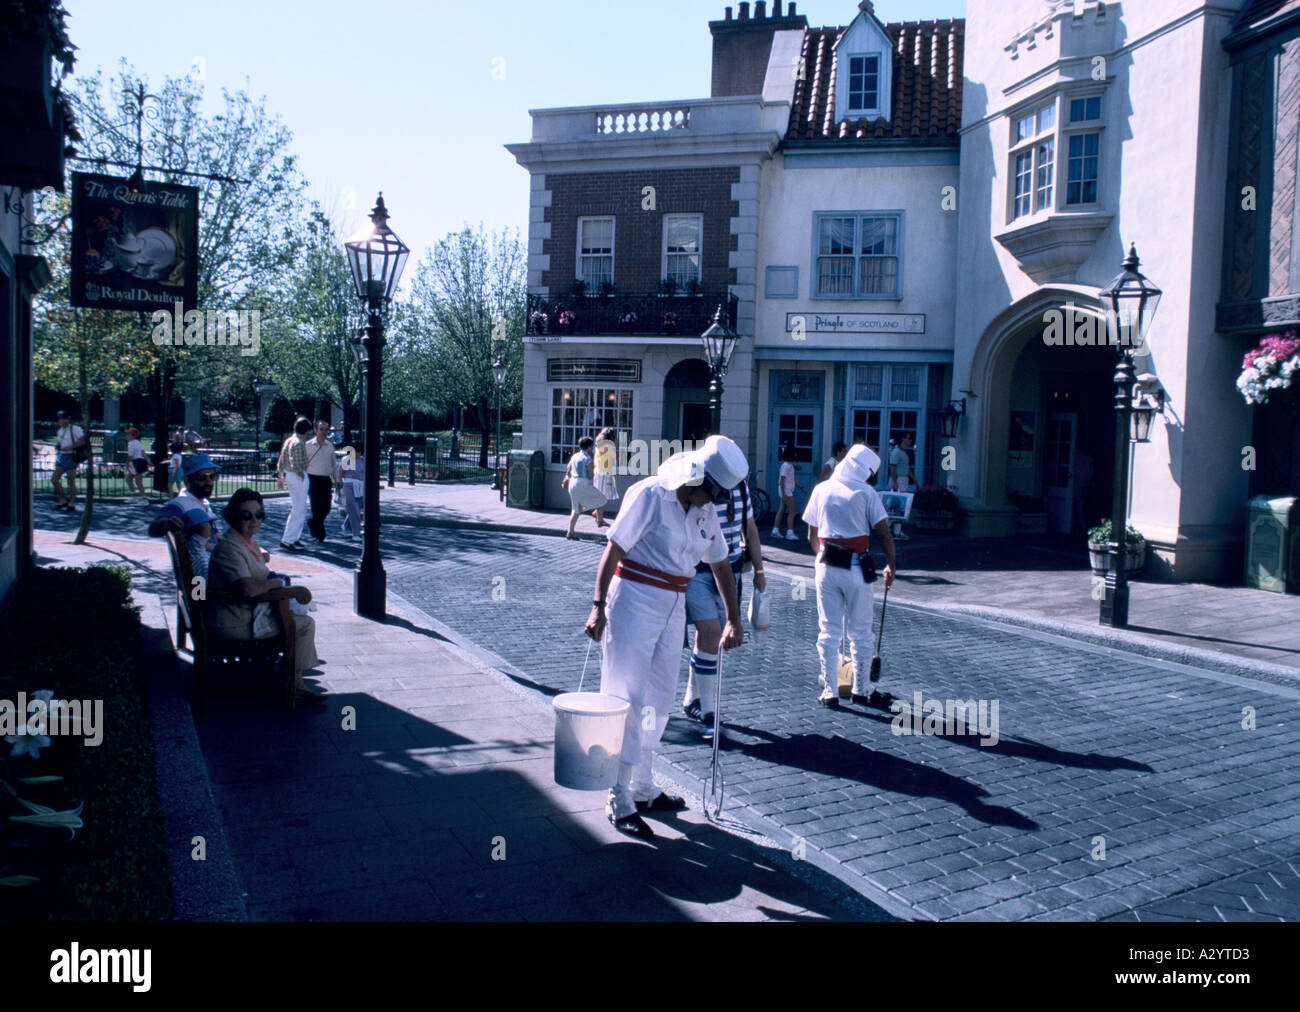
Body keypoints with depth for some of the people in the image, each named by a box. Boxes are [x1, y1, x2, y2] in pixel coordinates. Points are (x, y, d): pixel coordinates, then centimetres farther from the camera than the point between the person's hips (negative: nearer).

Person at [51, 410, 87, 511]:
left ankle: (72, 504, 4)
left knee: (71, 481, -4)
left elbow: (83, 440, -16)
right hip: (61, 457, 8)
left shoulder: (75, 429, -7)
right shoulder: (60, 431, 17)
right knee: (55, 479, 2)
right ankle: (62, 501, 14)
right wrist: (58, 446, 10)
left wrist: (70, 447, -21)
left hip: (71, 457, -8)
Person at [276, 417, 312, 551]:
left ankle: (295, 537, 24)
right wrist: (302, 475, -10)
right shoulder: (299, 443, -17)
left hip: (288, 475, 10)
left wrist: (281, 476, 24)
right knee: (299, 511, -7)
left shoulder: (288, 440, 12)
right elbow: (296, 465, -22)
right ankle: (287, 540, -7)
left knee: (297, 509, 19)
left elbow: (281, 462, 18)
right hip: (297, 477, -10)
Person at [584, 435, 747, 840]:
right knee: (628, 700, -4)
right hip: (634, 600, -7)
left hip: (673, 608, 7)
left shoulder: (705, 512, 8)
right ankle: (619, 803, 5)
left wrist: (733, 619, 17)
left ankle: (642, 790, 27)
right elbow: (614, 549, -14)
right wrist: (598, 606, -18)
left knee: (659, 700, 12)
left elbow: (720, 564, 17)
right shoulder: (649, 494, -13)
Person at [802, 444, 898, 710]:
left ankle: (830, 693, 10)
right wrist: (890, 565, 6)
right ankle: (860, 691, 18)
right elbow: (884, 533, -6)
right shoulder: (866, 492, -4)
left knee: (828, 631, 8)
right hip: (856, 566, -3)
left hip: (827, 566, 3)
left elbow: (812, 536, 11)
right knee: (860, 632, 9)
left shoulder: (821, 489, 6)